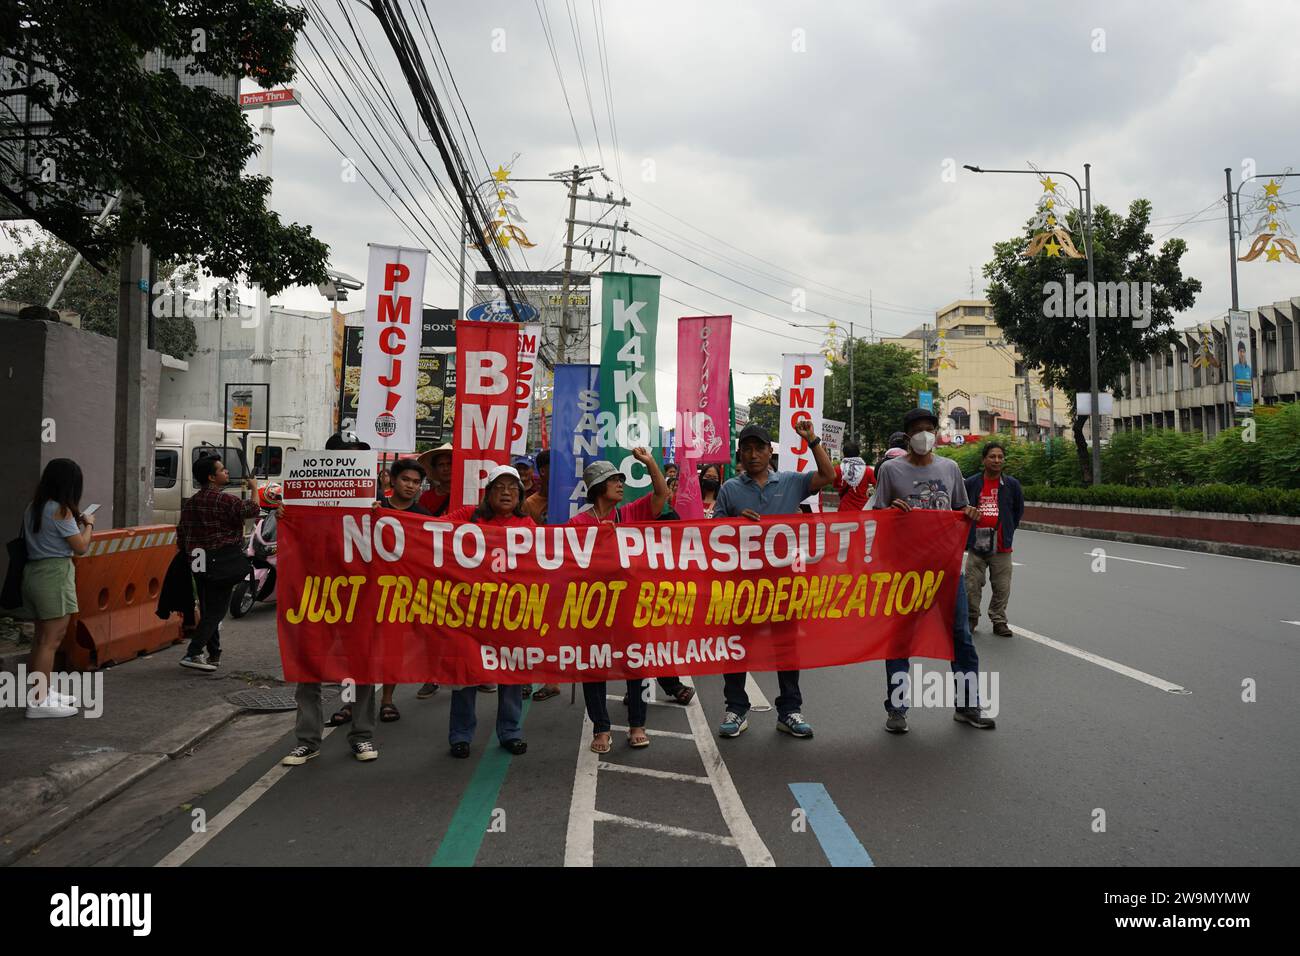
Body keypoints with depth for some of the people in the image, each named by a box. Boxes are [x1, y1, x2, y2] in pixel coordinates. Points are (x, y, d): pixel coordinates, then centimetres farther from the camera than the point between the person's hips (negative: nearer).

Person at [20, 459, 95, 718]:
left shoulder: (33, 508, 10)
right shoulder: (61, 510, -15)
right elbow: (81, 547, -11)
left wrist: (75, 522, 16)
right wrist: (88, 524, 4)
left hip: (33, 571, 9)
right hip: (55, 573, -9)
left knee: (42, 637, 18)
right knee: (51, 640, -4)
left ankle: (44, 691, 28)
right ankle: (39, 702, -3)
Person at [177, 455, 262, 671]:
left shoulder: (189, 503, 10)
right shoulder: (225, 500, -15)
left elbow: (181, 535, 14)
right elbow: (252, 510, -8)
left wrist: (189, 557, 24)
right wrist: (254, 488, 8)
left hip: (200, 564, 8)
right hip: (223, 562, -8)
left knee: (208, 610, 16)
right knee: (216, 611, -3)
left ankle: (213, 654, 24)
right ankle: (193, 654, -11)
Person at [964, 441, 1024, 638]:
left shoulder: (1012, 484, 3)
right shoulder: (971, 483, 1)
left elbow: (1019, 510, 17)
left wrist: (1007, 530, 12)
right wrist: (968, 532, 8)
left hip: (1001, 546, 1)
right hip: (976, 544, 0)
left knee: (1002, 587, 4)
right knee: (972, 585, 4)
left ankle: (999, 620, 18)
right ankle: (971, 618, 20)